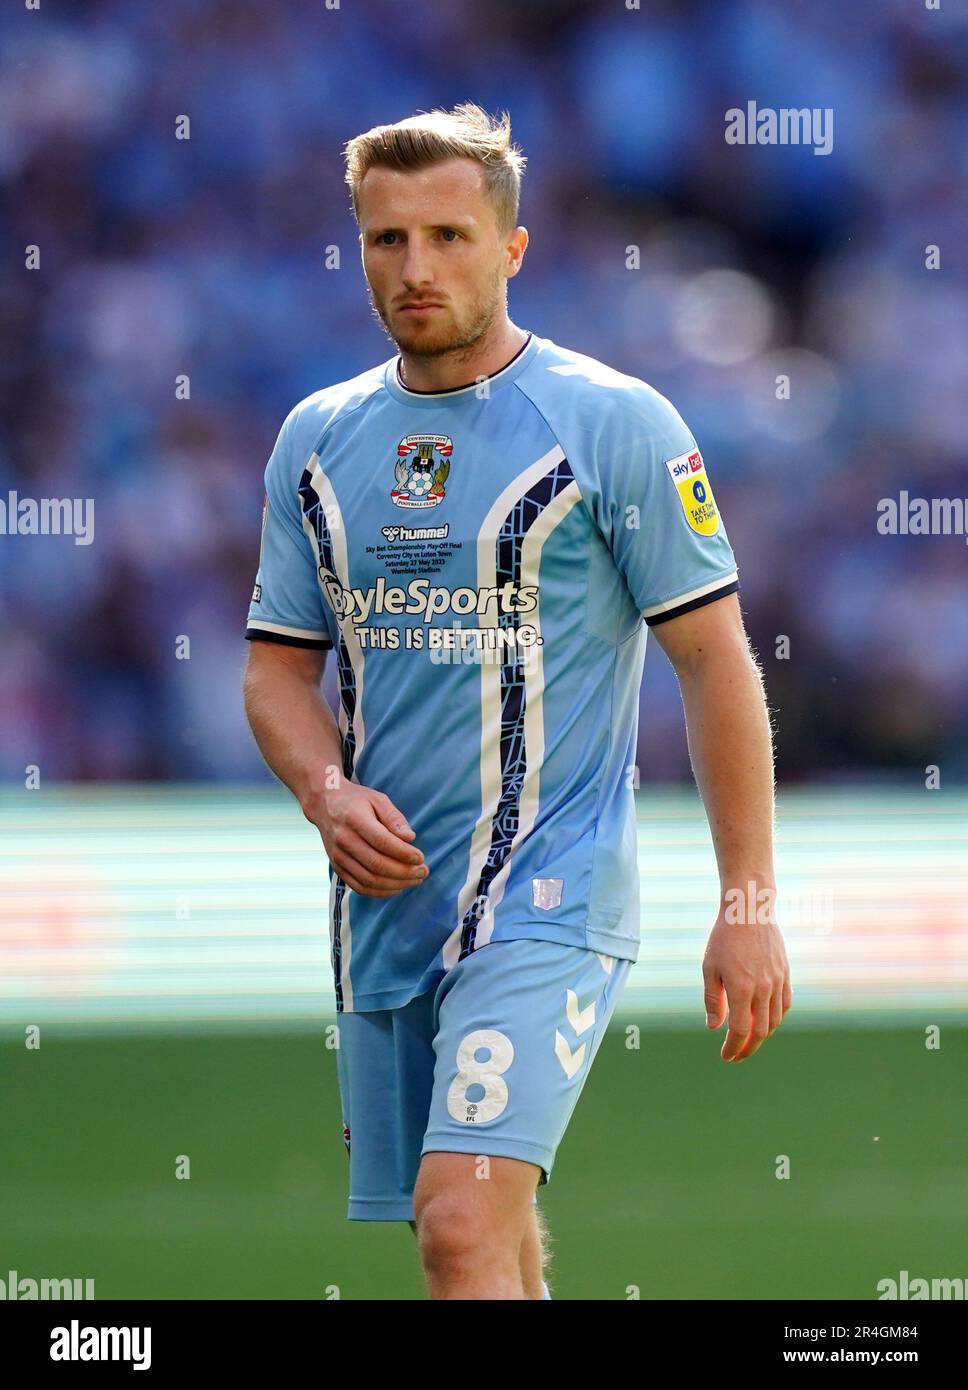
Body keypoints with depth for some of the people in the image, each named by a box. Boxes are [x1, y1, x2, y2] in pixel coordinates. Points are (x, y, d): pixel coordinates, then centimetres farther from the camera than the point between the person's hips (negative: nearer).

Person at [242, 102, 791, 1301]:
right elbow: (279, 666, 16)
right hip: (384, 905, 6)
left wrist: (749, 906, -8)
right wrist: (327, 793, -7)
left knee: (464, 1220, -21)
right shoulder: (319, 438, 10)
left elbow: (715, 662, -4)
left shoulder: (613, 424, -5)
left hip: (549, 898, -6)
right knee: (488, 1229, 12)